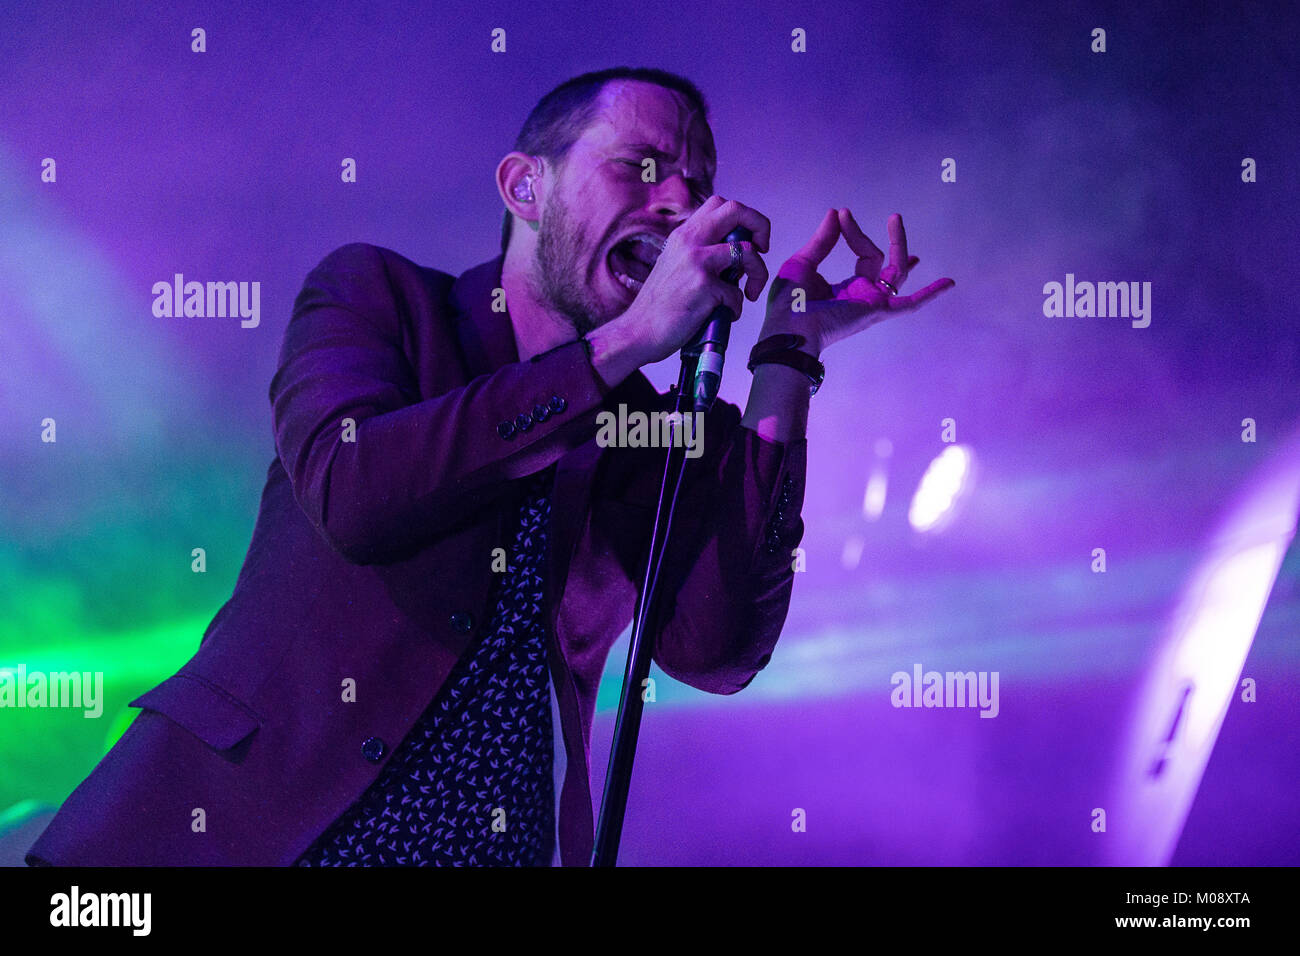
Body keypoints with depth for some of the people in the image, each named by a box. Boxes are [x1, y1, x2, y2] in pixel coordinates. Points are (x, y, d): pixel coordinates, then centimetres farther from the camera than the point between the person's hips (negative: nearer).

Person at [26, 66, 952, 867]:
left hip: (496, 848, 3)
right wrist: (630, 339, -15)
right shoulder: (376, 292, 2)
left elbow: (713, 651, -7)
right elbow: (350, 490, -17)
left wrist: (789, 359, -4)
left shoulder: (648, 431, 8)